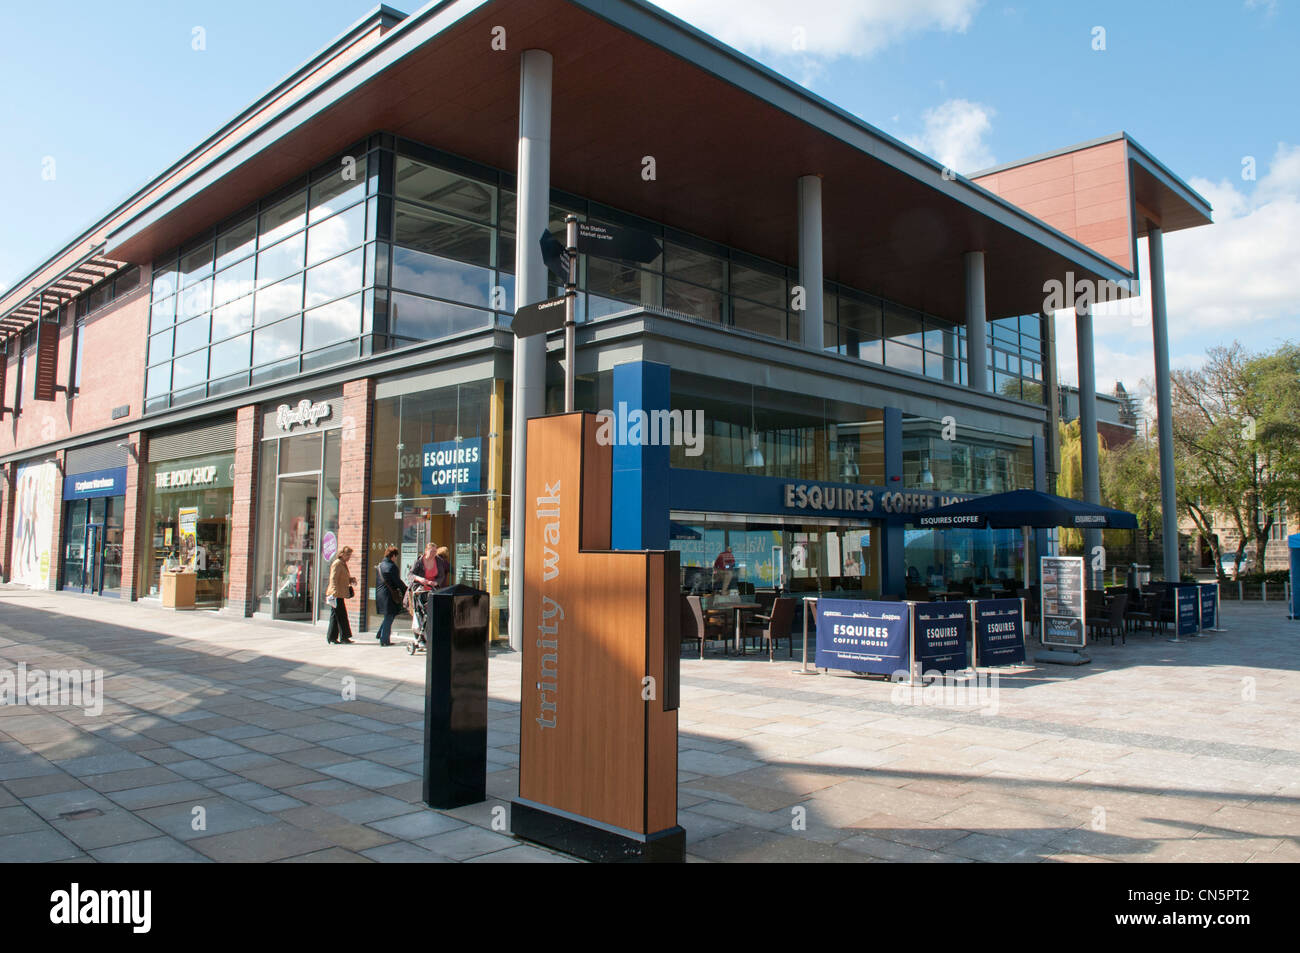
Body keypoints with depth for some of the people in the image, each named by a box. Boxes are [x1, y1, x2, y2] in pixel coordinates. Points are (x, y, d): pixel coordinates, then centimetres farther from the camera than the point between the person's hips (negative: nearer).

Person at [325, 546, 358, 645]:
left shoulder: (343, 564, 18)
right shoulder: (337, 564, -11)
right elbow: (333, 579, -18)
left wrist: (351, 579, 10)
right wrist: (335, 592, -26)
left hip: (340, 594, 10)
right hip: (336, 595, -10)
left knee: (335, 616, 11)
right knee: (341, 615, -7)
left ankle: (331, 638, 15)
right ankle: (344, 637, -3)